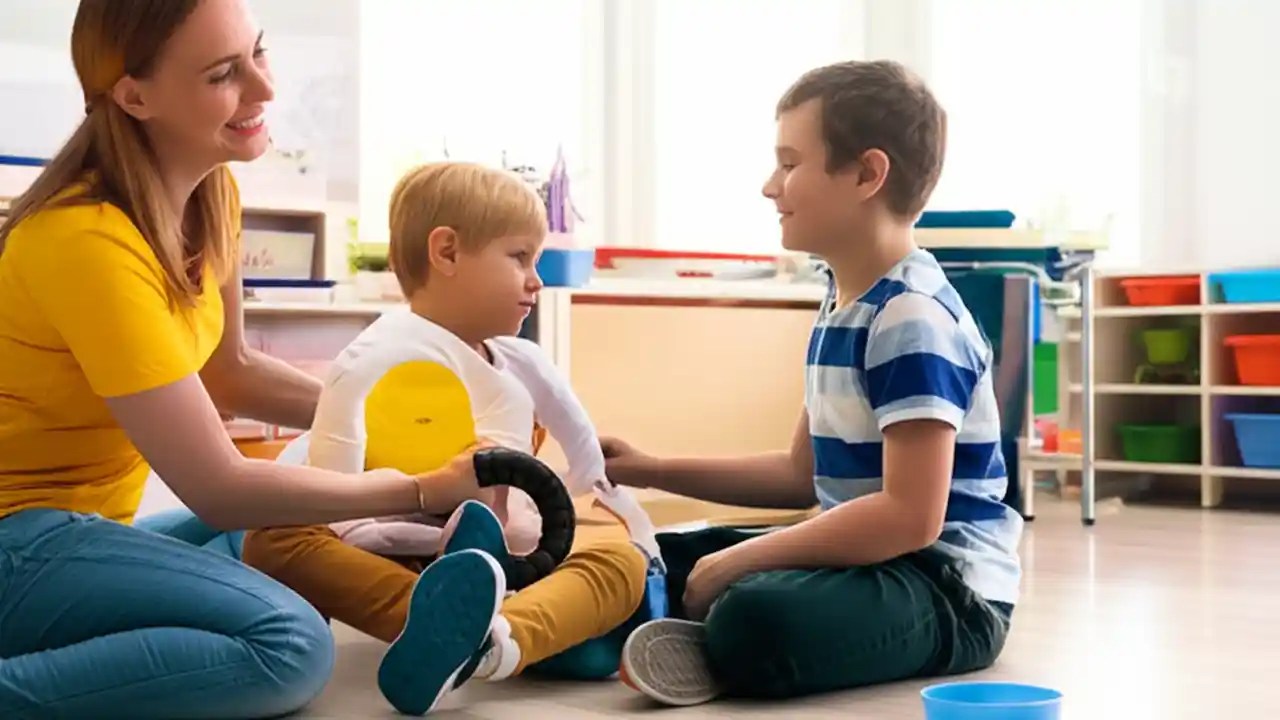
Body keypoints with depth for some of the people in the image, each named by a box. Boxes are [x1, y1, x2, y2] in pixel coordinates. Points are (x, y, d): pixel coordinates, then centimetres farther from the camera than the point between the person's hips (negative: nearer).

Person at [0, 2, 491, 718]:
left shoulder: (213, 191, 2)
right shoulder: (91, 243, -24)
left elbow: (228, 372, 16)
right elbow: (218, 489, -23)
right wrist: (425, 490, -15)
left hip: (87, 526, 10)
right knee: (292, 646, -25)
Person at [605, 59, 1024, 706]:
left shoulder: (912, 319, -19)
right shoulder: (840, 307, 12)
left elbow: (911, 516, -27)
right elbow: (804, 474, 21)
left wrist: (737, 562, -22)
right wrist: (656, 472, 15)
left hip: (945, 586, -10)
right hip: (866, 558, 10)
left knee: (758, 622, -39)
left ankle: (710, 643, -10)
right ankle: (709, 637, -14)